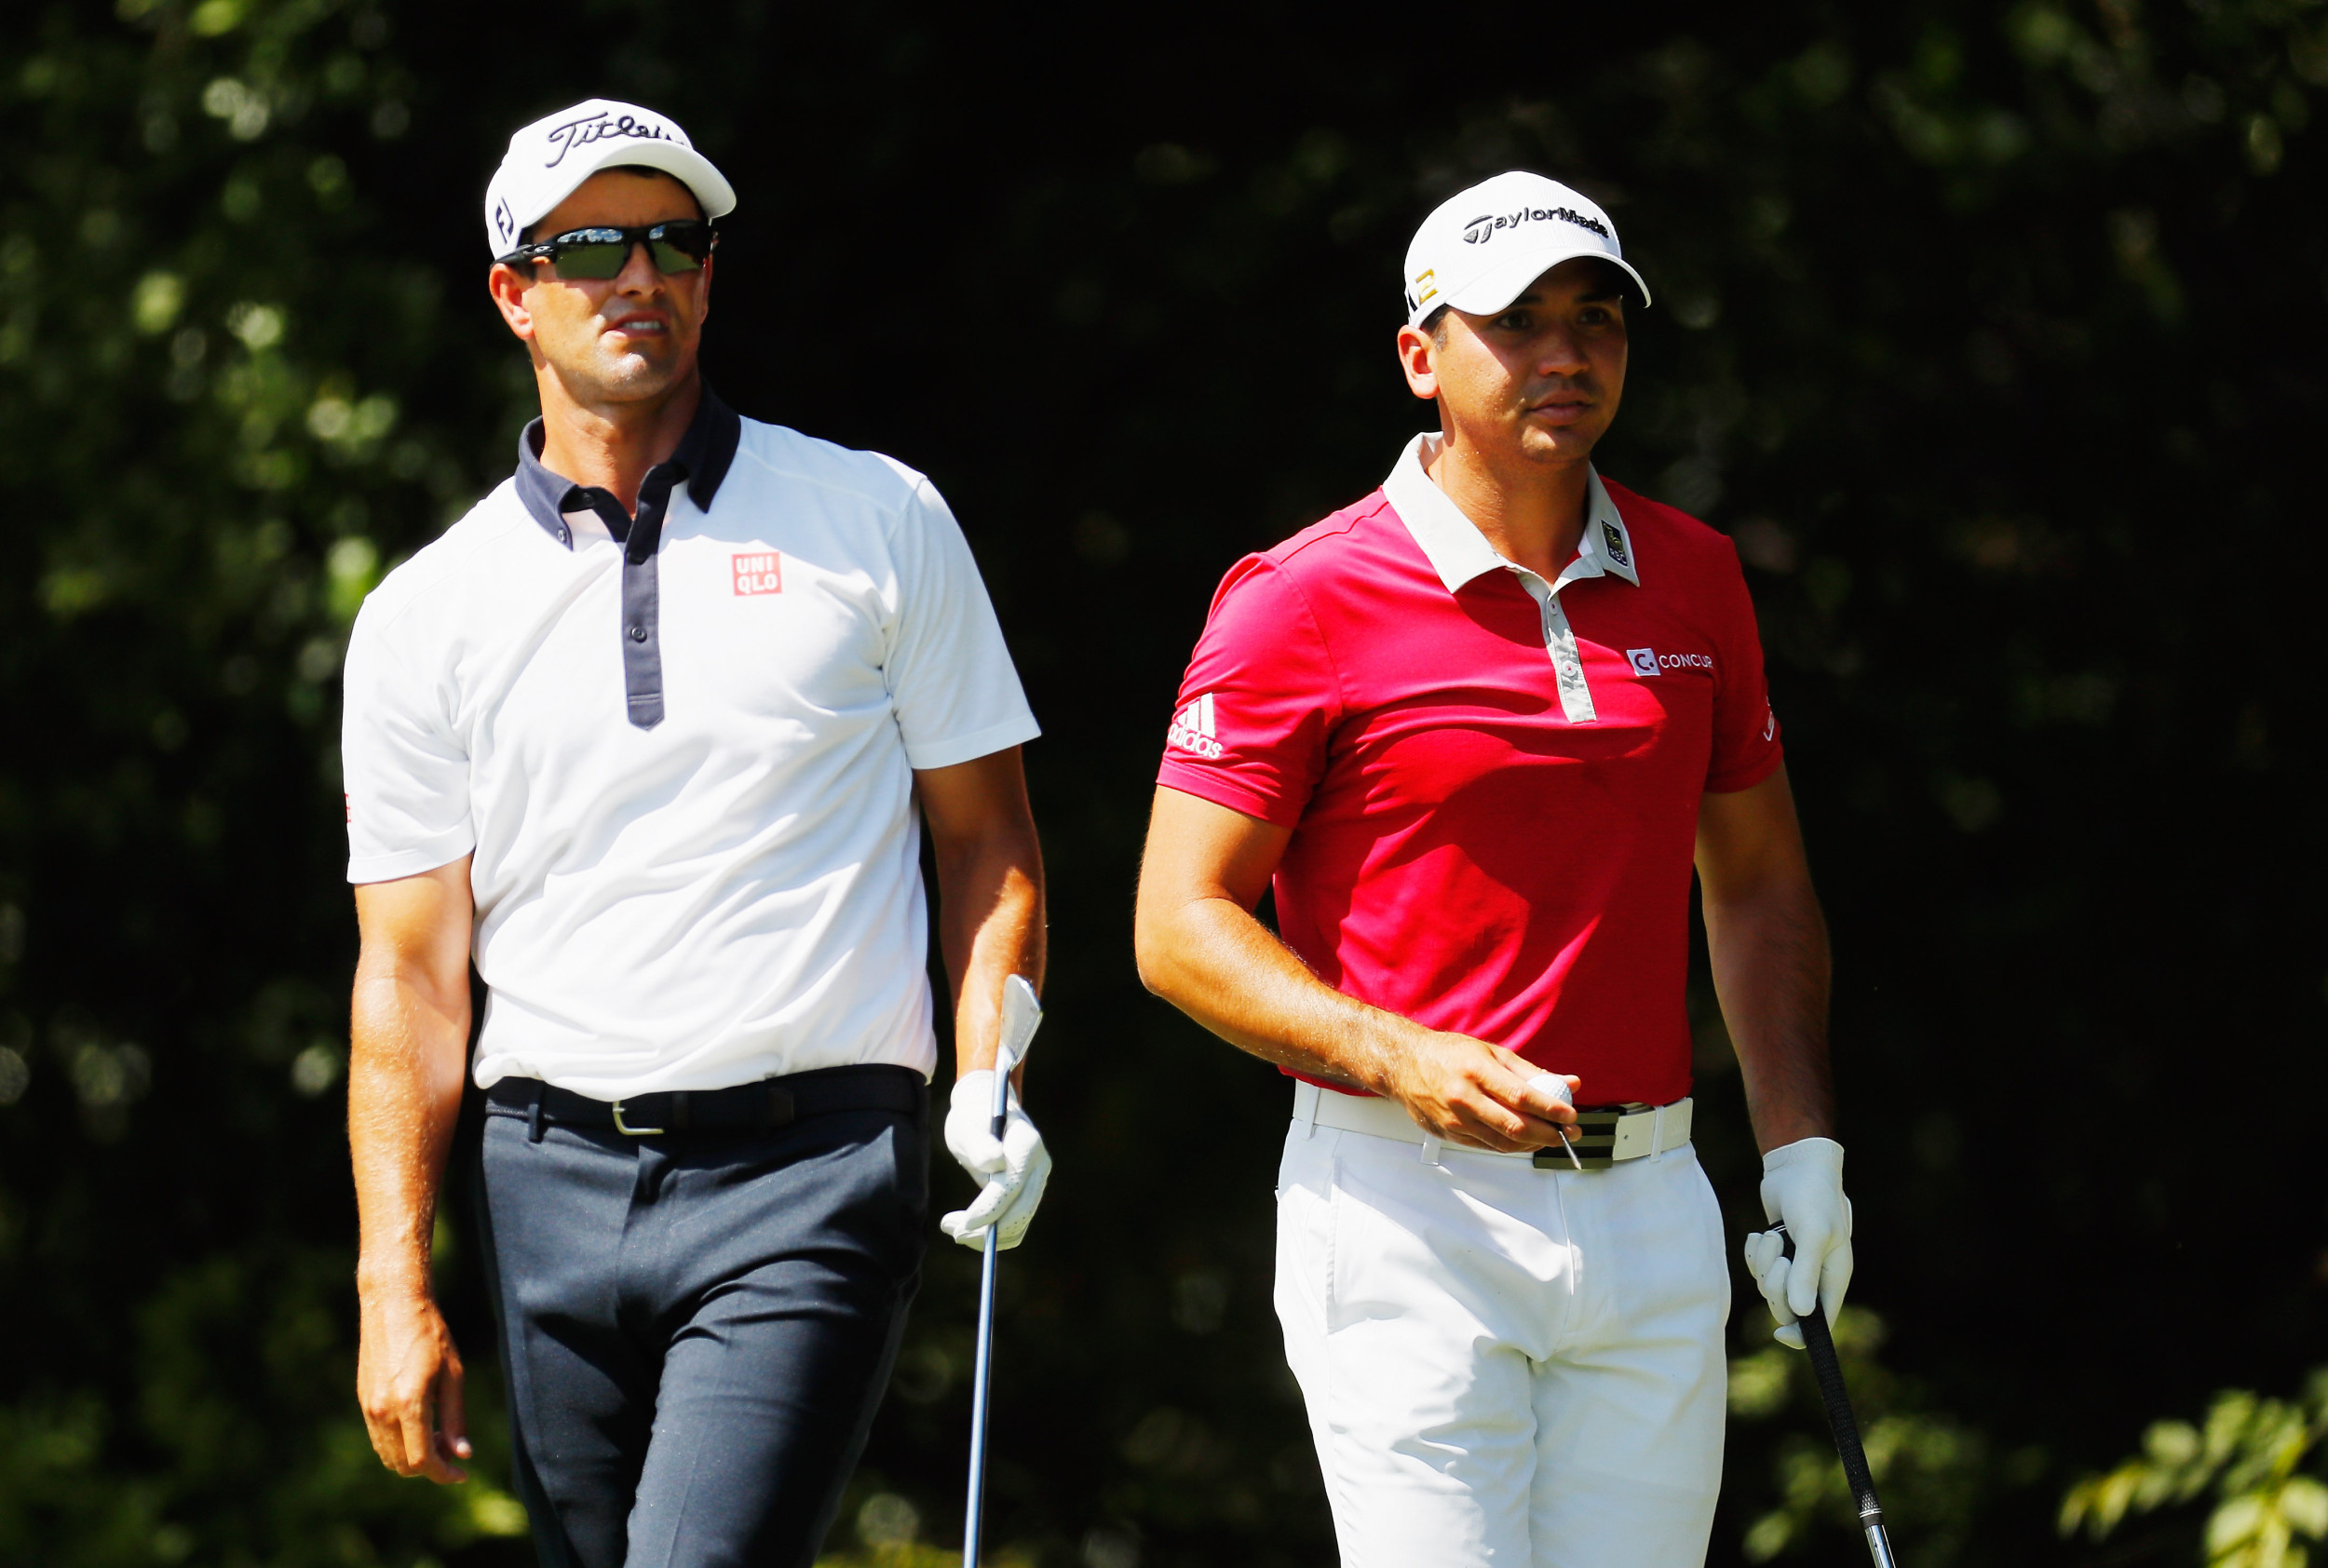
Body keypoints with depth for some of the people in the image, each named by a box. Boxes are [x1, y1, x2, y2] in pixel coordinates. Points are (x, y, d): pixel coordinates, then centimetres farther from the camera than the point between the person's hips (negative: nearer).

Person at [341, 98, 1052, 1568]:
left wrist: (993, 1078, -8)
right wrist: (396, 1289, -1)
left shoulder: (881, 524, 6)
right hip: (553, 1177, 3)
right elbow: (411, 968, 7)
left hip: (813, 1173, -3)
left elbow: (989, 842, 9)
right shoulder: (428, 613, 8)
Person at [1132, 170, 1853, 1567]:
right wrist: (1403, 1063, -20)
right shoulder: (1304, 602, -5)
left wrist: (1801, 1139, 9)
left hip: (1646, 1201, 5)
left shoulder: (1694, 581, 10)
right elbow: (1183, 925, -6)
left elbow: (1758, 880, 20)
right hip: (1407, 1203, -5)